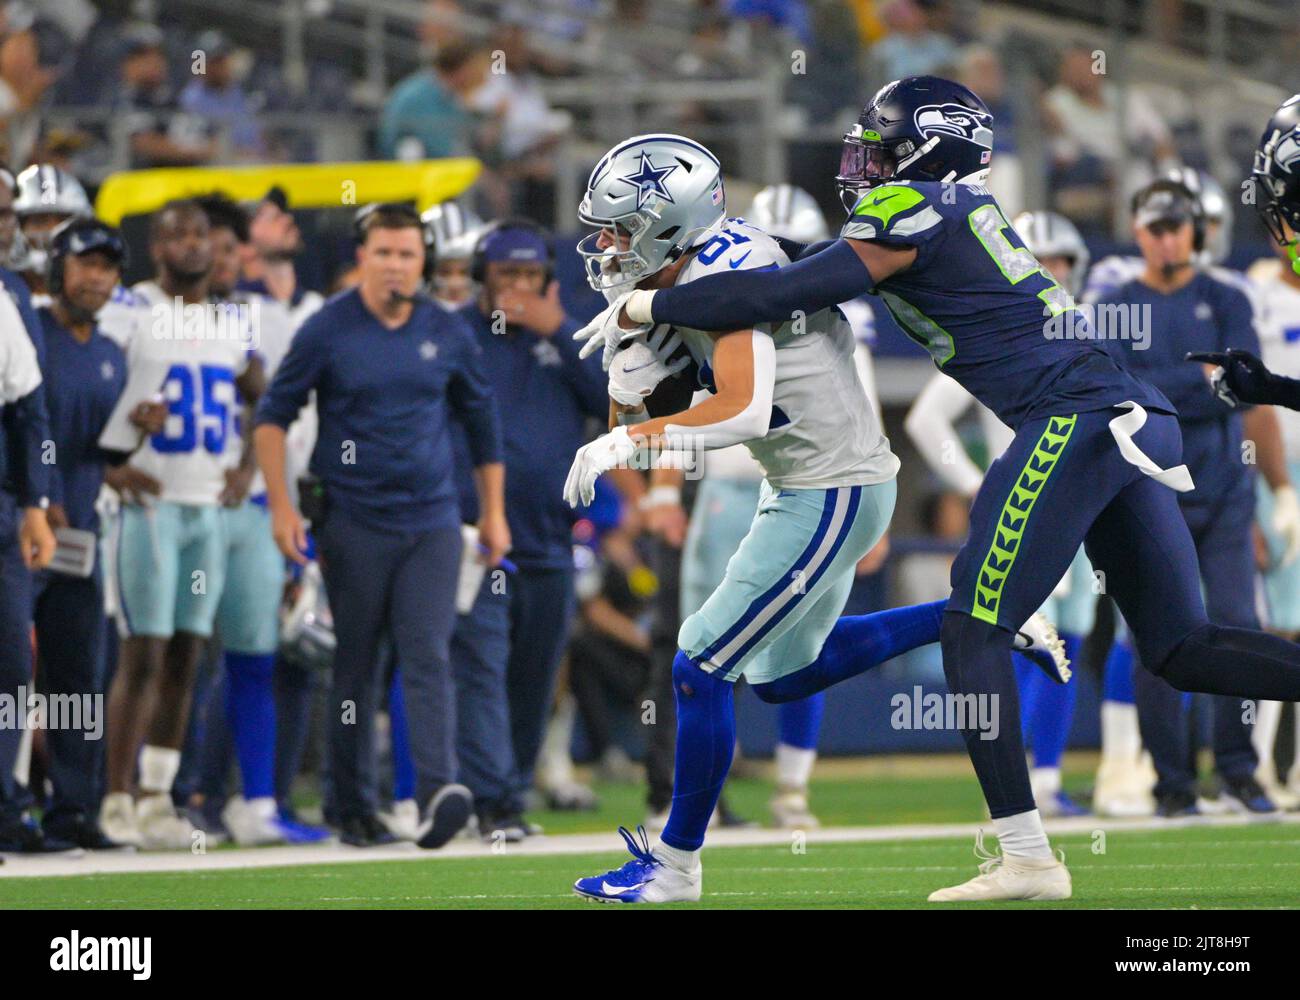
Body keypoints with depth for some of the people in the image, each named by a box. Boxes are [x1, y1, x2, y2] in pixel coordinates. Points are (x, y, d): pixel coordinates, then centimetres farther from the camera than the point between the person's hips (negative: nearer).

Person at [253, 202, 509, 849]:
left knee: (428, 656, -10)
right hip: (353, 521, -1)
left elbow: (482, 422, 18)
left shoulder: (448, 335, 7)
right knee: (355, 666, 3)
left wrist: (493, 513, 17)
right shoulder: (328, 330, -1)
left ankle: (439, 790, -22)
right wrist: (281, 506, -5)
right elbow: (274, 415, 3)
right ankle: (354, 809, 9)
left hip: (432, 522, 2)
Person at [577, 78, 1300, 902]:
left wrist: (645, 307, 3)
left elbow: (782, 296, -7)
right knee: (1182, 652, 10)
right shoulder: (965, 209, 22)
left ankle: (1027, 857, -10)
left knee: (975, 631, -4)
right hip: (1141, 418, 9)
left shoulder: (911, 215, -3)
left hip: (1075, 419, -9)